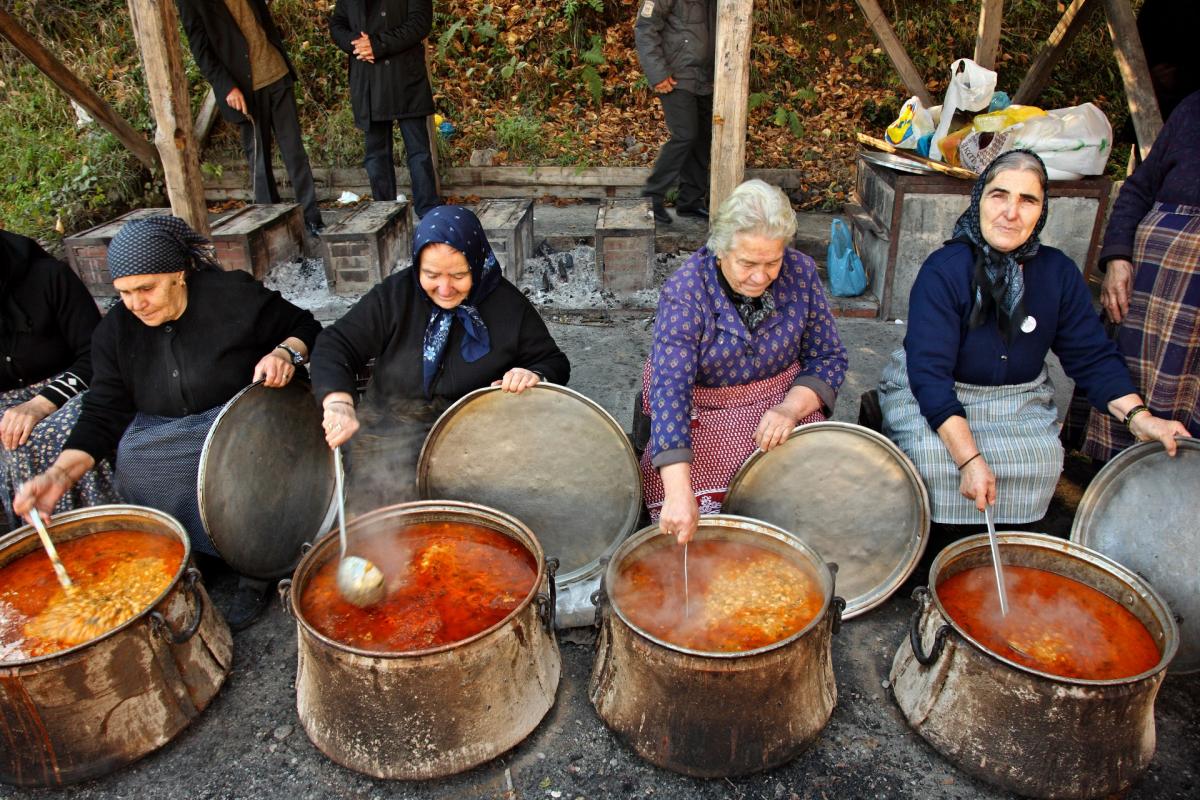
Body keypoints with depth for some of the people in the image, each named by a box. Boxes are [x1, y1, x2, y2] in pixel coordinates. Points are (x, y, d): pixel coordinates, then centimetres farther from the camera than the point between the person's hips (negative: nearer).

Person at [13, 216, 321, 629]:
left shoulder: (234, 296, -14)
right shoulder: (115, 331, -1)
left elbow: (305, 327, -2)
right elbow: (102, 416, -3)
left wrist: (285, 353, -25)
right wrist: (60, 474, -18)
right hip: (162, 433, 4)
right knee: (132, 461, -26)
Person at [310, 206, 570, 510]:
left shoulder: (508, 304, -5)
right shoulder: (394, 294, -6)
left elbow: (555, 363, 3)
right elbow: (335, 345, -8)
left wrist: (534, 376, -22)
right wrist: (339, 402, -28)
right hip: (389, 433, 1)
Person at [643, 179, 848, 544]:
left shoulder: (800, 273, -9)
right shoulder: (684, 293, -21)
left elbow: (829, 356, 0)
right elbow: (669, 388, -31)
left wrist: (791, 407, -22)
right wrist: (678, 491, -43)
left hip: (783, 403, 3)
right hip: (703, 415, -2)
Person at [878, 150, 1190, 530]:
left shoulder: (1059, 272, -5)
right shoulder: (943, 271, -20)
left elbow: (1093, 356, 1)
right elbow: (930, 373, -26)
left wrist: (1138, 416, -17)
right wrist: (969, 459, -34)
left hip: (1019, 399, 4)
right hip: (932, 394, -4)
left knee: (1039, 462, -23)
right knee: (934, 460, -31)